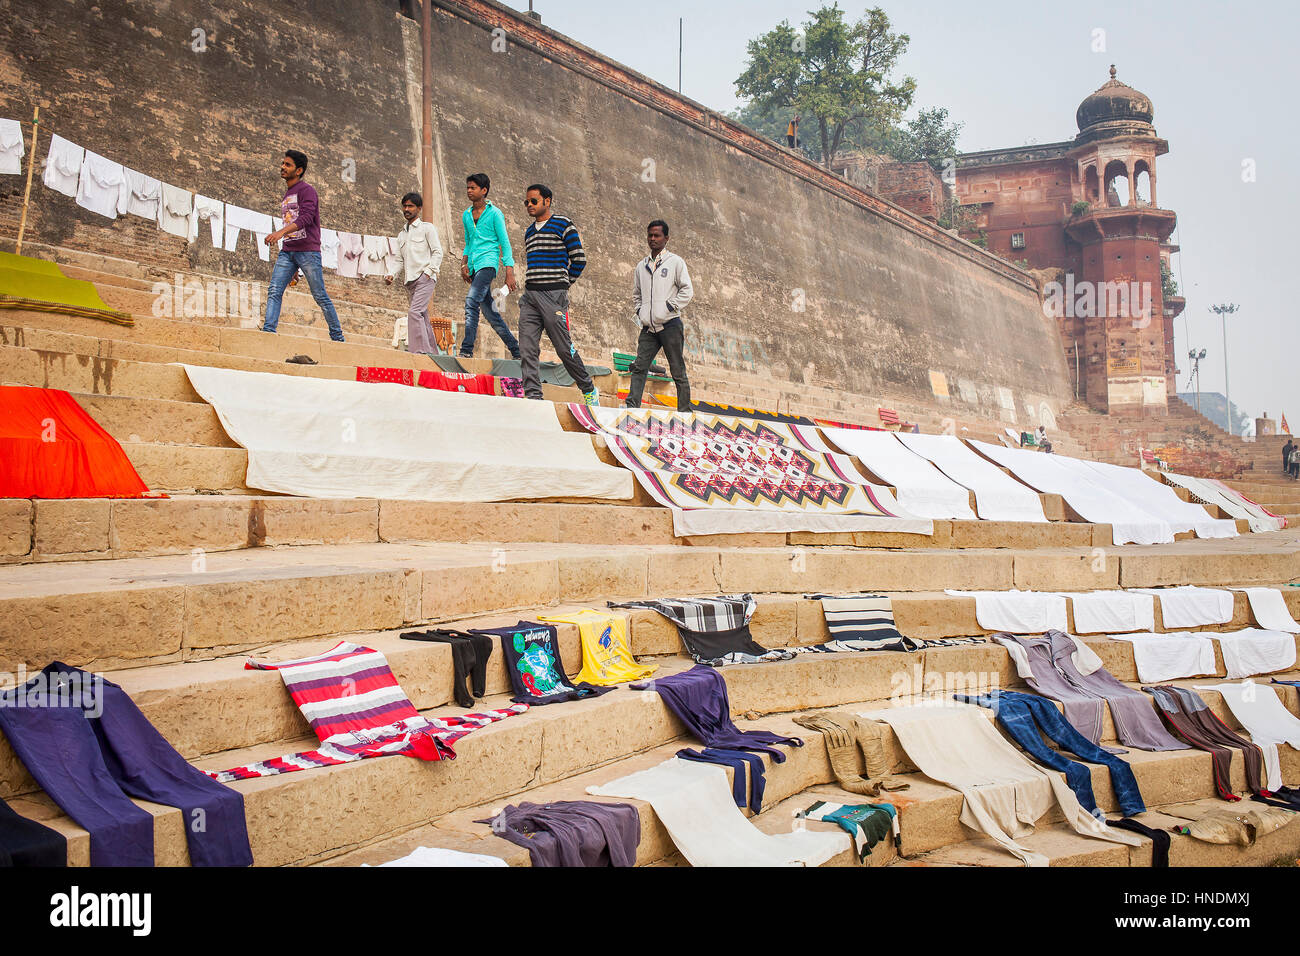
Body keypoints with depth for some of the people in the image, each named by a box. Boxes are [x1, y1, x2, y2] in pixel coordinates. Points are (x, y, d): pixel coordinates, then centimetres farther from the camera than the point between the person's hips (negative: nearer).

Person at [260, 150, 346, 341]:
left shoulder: (306, 191, -3)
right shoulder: (286, 196, 24)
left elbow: (306, 218, -20)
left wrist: (281, 232, -34)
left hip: (308, 251, -7)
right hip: (287, 252, 8)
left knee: (320, 296, -4)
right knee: (274, 292, -8)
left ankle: (338, 338, 4)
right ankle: (268, 331, -15)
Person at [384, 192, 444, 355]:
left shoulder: (427, 228, 6)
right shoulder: (401, 235, 24)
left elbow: (438, 252, -2)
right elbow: (400, 260, 20)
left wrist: (429, 271, -13)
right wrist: (391, 275, 2)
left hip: (424, 278, -7)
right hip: (410, 281, 7)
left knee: (415, 312, -23)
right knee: (423, 317, 6)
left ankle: (418, 348, -29)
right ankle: (433, 352, 8)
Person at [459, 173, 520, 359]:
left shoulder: (494, 213, 0)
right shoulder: (466, 215, 17)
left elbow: (505, 244, -2)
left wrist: (509, 273, -8)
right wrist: (464, 264, 8)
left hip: (488, 262, -7)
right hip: (473, 266, 7)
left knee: (471, 301, -25)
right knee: (491, 313, 6)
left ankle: (467, 350, -29)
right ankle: (516, 351, 16)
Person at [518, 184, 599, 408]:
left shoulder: (563, 225, -1)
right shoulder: (529, 231, 20)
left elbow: (579, 259, -2)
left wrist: (563, 284, 1)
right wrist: (531, 283, 14)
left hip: (553, 296, -7)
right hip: (530, 295, 7)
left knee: (564, 348, -3)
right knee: (527, 348, -4)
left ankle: (589, 391, 13)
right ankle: (533, 396, -3)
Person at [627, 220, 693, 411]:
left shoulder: (675, 262, 3)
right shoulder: (641, 266, 18)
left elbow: (687, 291, -1)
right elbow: (636, 294, 28)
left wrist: (670, 307, -9)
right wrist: (638, 312, 12)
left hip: (670, 325, -4)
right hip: (648, 328, 5)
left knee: (678, 371, -1)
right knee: (639, 367, -7)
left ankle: (685, 411, 3)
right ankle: (632, 406, -11)